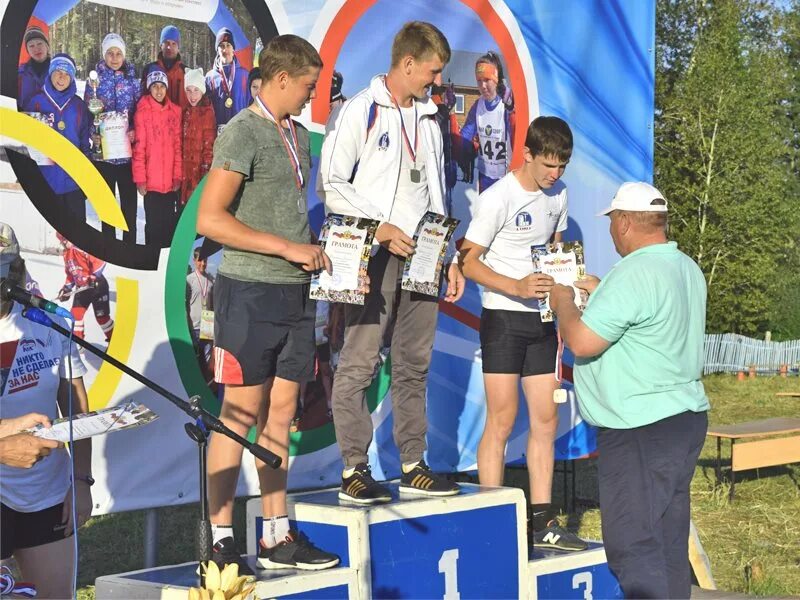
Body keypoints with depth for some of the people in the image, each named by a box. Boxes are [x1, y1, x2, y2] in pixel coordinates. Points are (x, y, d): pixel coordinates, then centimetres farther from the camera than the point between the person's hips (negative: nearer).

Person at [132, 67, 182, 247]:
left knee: (170, 223, 9)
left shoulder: (175, 111, 7)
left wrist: (178, 176, 5)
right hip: (152, 181, -3)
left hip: (171, 181, 3)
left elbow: (178, 146, 9)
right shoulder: (143, 112, -4)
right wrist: (140, 179, -8)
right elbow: (138, 148, -6)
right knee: (154, 223, 2)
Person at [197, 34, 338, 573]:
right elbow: (211, 220, -17)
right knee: (241, 416, -3)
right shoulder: (243, 132, -10)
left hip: (295, 291, 8)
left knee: (281, 412, 10)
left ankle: (278, 536, 16)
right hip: (251, 292, -7)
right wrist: (289, 248, -16)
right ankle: (222, 539, 5)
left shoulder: (297, 134, 15)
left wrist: (315, 251, 7)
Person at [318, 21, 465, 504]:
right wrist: (380, 228, -14)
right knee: (359, 364, -7)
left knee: (414, 365, 8)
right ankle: (354, 470, -3)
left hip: (421, 254, 7)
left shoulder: (428, 118, 18)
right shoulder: (361, 110, -3)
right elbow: (332, 184, -8)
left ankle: (413, 466, 13)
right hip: (375, 254, -7)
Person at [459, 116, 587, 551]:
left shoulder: (558, 194, 9)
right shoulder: (498, 198, -13)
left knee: (545, 419, 7)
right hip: (503, 318, -7)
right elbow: (469, 261, -14)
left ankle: (541, 522, 14)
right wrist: (516, 287, -27)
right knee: (502, 421, -6)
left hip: (541, 319, 7)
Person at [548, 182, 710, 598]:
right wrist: (601, 294, 27)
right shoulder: (687, 268, 11)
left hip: (641, 431, -10)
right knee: (669, 541, 14)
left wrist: (564, 305, -3)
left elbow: (582, 342, -21)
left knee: (632, 544, -6)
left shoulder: (634, 274, -20)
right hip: (685, 417, 10)